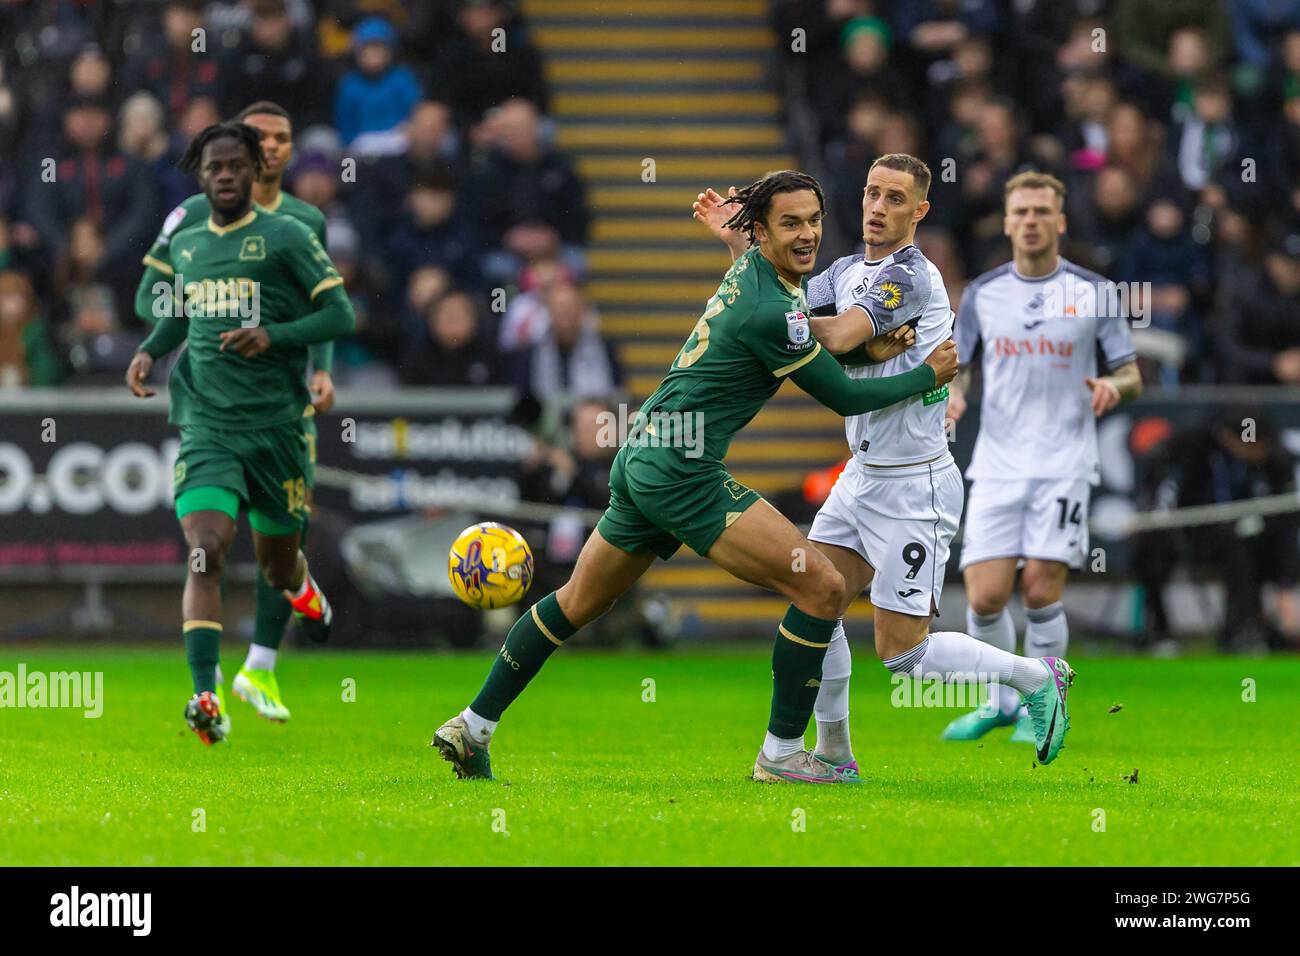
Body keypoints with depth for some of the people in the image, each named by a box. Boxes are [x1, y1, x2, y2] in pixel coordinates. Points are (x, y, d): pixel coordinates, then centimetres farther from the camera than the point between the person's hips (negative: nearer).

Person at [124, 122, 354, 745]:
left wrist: (273, 336, -18)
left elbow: (341, 315, -4)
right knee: (206, 553, -19)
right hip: (207, 423, 1)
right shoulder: (184, 244, 11)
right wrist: (150, 350, 12)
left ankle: (300, 584, 54)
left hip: (276, 422, -1)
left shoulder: (285, 237, -3)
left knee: (277, 564, 14)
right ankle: (206, 698, -25)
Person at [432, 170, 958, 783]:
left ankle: (472, 727, 29)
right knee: (821, 587, -11)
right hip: (681, 470, -10)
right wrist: (929, 375, 1)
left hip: (642, 461, 10)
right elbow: (843, 397, -10)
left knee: (578, 603, 22)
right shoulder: (769, 312, -19)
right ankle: (780, 754, -5)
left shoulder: (751, 268, 8)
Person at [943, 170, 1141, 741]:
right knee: (985, 596, -7)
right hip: (997, 463, 2)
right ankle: (1001, 702, 17)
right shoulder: (982, 294, 8)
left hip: (1063, 462, -2)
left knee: (1041, 590, -11)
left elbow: (1131, 377, 6)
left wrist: (1114, 386, -18)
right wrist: (951, 393, -6)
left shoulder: (1092, 292, 2)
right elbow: (955, 365, 17)